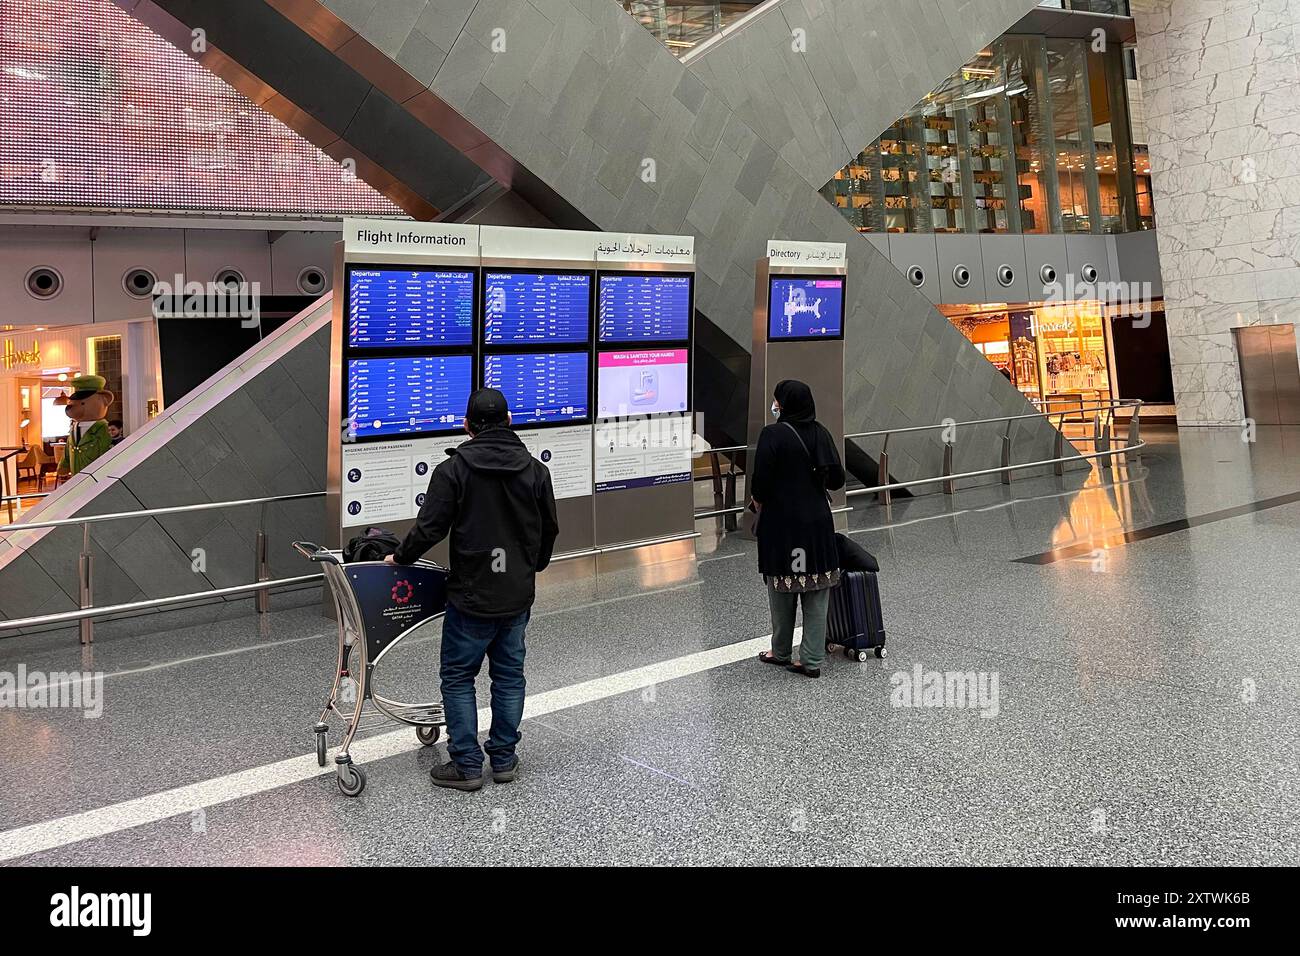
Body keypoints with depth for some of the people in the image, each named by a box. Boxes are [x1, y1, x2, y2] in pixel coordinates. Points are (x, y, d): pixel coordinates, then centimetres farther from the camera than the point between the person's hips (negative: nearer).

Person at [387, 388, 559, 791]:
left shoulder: (453, 470, -12)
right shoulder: (535, 470, 2)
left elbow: (429, 528, -13)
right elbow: (549, 530, 10)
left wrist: (400, 557, 6)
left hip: (471, 596, -4)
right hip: (519, 596, 4)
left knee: (458, 677, 8)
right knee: (509, 675, 14)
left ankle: (467, 765, 9)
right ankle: (504, 758, 22)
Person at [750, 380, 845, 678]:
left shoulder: (773, 435, -13)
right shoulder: (820, 433, 3)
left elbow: (760, 483, -15)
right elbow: (836, 480, 4)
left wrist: (759, 504, 5)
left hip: (782, 522, -4)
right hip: (818, 522, 4)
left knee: (782, 590, 11)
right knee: (816, 592, 7)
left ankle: (781, 652, 25)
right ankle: (812, 661, 10)